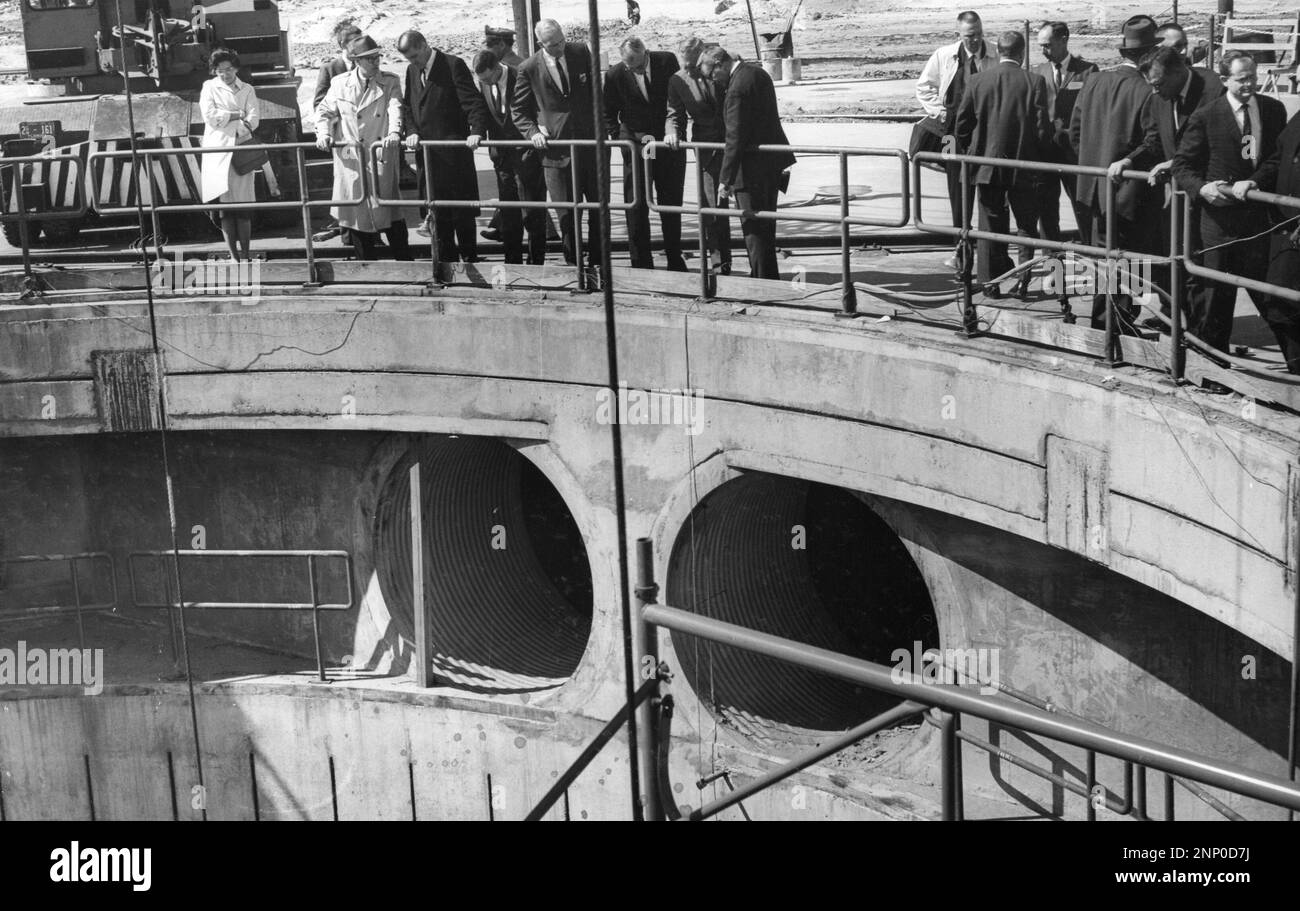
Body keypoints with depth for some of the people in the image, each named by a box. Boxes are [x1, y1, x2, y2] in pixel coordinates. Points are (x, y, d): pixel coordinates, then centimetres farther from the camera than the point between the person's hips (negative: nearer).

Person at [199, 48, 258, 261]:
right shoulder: (209, 87, 9)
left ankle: (245, 254, 6)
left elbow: (253, 119, 1)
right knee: (225, 204, -3)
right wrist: (237, 115, -4)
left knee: (244, 205, 0)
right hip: (218, 150, -1)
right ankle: (233, 255, 0)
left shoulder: (247, 90, 14)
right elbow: (209, 115, -4)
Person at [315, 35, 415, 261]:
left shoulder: (390, 82, 5)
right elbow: (324, 111, 10)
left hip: (383, 158, 0)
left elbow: (395, 108, -10)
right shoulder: (340, 84, 6)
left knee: (393, 215, 1)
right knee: (359, 215, 5)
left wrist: (394, 133, -29)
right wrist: (323, 134, -9)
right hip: (351, 160, 1)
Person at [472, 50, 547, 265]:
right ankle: (512, 262, 15)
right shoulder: (483, 83, 2)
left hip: (526, 152, -5)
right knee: (507, 212, 9)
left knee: (532, 211, -2)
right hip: (502, 154, 5)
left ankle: (535, 262, 4)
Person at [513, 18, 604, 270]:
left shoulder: (581, 53, 0)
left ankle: (596, 264, 20)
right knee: (567, 214, 2)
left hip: (590, 143, 2)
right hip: (557, 151, -2)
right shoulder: (529, 69, -5)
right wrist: (532, 132, -11)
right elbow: (518, 110, 5)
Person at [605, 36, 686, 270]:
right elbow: (608, 115, 1)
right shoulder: (614, 75, -11)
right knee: (635, 206, -3)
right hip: (635, 145, -1)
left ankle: (675, 261, 19)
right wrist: (622, 138, -10)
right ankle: (641, 264, 5)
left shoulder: (667, 62, -9)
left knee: (671, 204, 8)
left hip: (668, 143, 1)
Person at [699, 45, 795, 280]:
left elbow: (735, 139, -23)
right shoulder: (757, 72, 8)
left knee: (752, 225, -3)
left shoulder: (737, 89, -22)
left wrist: (725, 179, -20)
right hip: (772, 162, 10)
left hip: (753, 167, -10)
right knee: (766, 224, 18)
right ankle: (770, 276, 27)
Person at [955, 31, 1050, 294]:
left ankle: (990, 280, 10)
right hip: (1023, 165, -1)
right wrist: (1037, 152, 10)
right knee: (1027, 225, 12)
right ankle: (1023, 278, 11)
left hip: (987, 166, 2)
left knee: (990, 226, 9)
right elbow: (1042, 128, -9)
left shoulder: (977, 81, -4)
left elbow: (962, 124, 1)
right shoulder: (1034, 82, -9)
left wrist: (970, 153, 16)